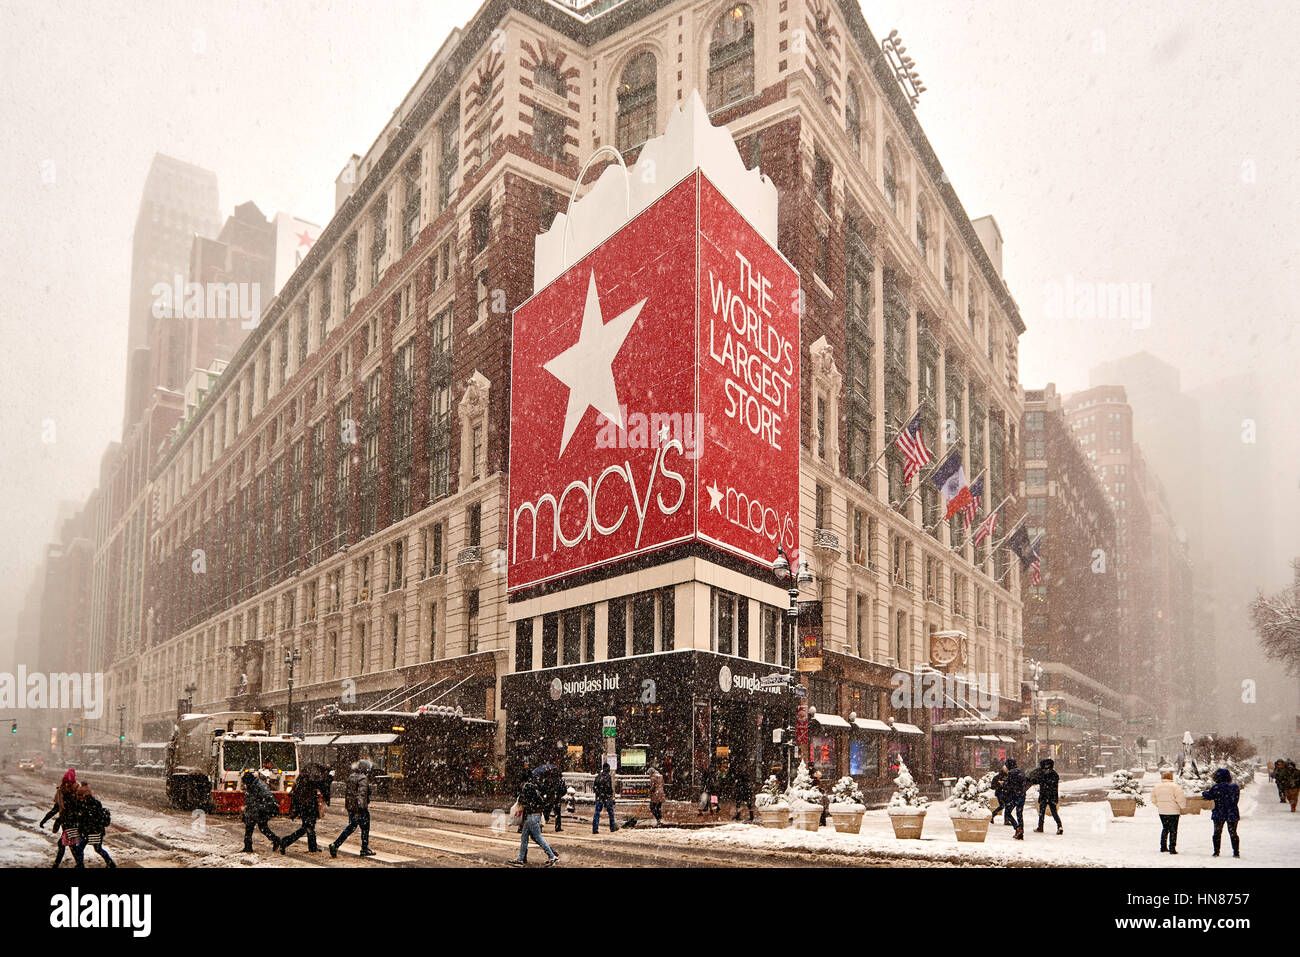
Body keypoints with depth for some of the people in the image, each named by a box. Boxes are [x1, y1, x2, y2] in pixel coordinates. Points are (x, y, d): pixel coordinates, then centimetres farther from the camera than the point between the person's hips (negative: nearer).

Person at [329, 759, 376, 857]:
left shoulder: (351, 777, 9)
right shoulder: (363, 779, -16)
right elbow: (362, 793, -26)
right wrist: (361, 807, -29)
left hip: (350, 807, 8)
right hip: (360, 808, -8)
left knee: (351, 827, 17)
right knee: (365, 828, 9)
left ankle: (335, 845, 6)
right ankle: (365, 850, 17)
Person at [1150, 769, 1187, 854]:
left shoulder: (1157, 787, 4)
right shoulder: (1174, 787, -14)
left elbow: (1153, 799, 13)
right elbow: (1181, 798, -15)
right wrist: (1183, 807, 1)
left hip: (1161, 812, 5)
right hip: (1173, 812, -5)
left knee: (1165, 828, 18)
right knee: (1173, 830, 2)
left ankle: (1163, 847, 20)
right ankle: (1172, 848, 0)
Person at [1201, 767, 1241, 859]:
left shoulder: (1216, 787, -15)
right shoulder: (1235, 786, 0)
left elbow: (1208, 796, -7)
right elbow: (1236, 798, 11)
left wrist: (1204, 793, 14)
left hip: (1219, 814, -3)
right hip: (1233, 813, 3)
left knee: (1217, 833, 8)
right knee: (1233, 833, 12)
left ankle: (1216, 852, 8)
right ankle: (1236, 852, 9)